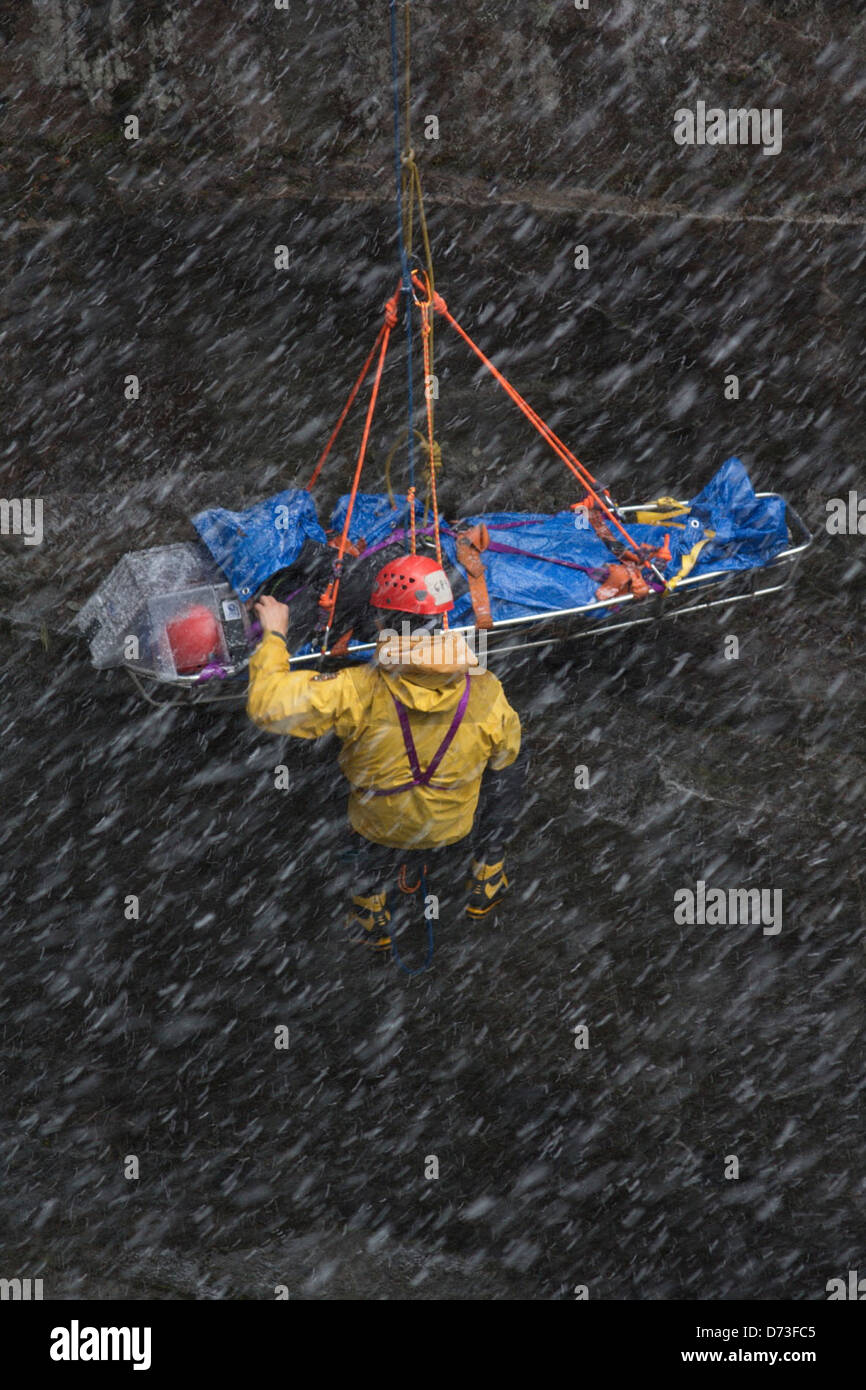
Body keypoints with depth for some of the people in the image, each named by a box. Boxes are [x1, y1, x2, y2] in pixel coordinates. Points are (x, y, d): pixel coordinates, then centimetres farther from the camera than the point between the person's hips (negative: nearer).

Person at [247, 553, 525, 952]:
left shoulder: (356, 692, -31)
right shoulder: (485, 689, -23)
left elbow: (266, 704, -28)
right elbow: (506, 753, -3)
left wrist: (274, 636, -13)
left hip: (379, 833, -1)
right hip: (457, 829, 1)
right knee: (514, 762, 29)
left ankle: (372, 893, 33)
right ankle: (486, 877, 36)